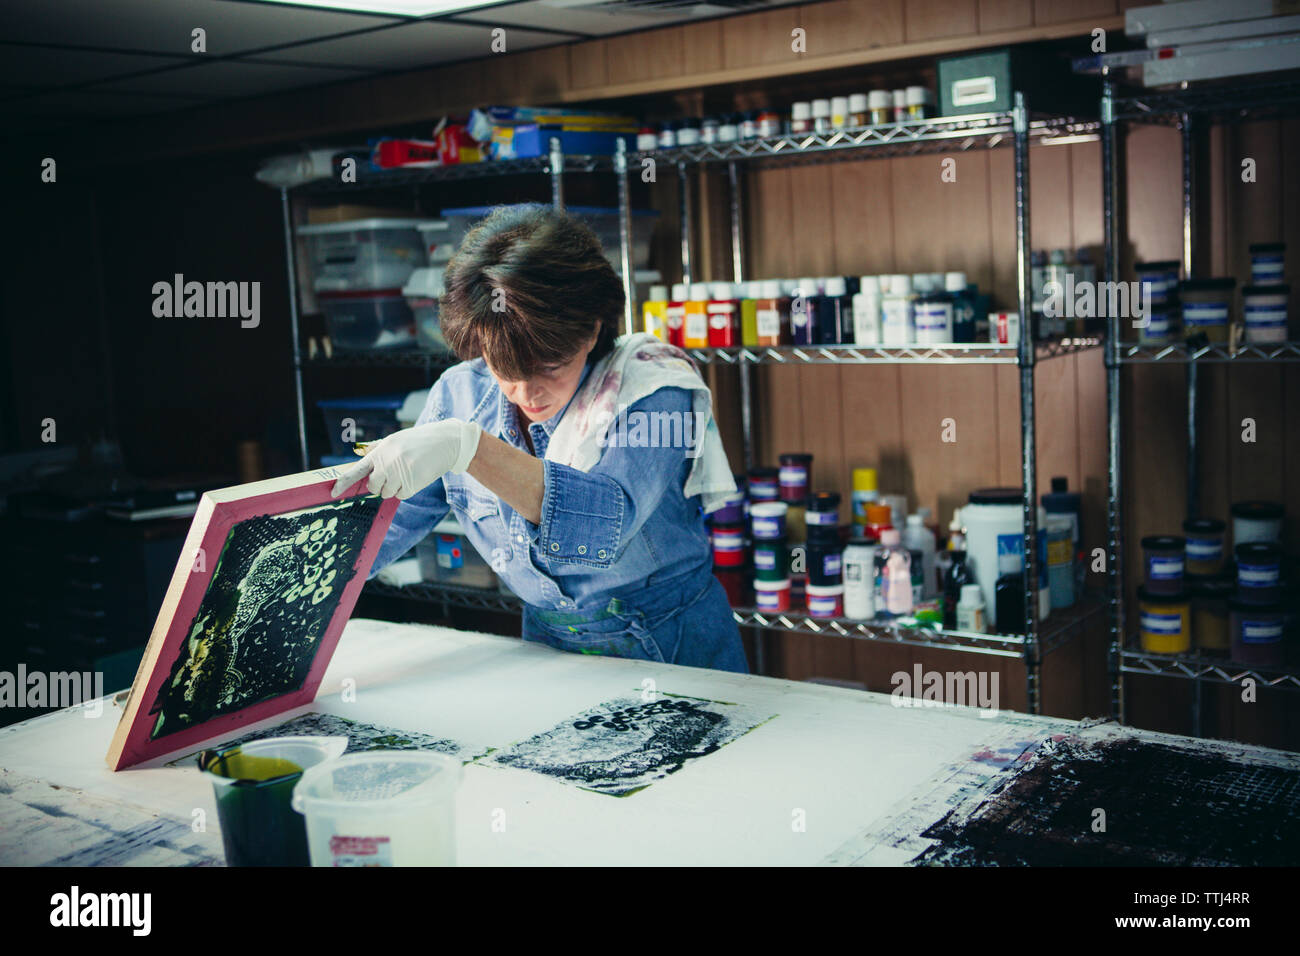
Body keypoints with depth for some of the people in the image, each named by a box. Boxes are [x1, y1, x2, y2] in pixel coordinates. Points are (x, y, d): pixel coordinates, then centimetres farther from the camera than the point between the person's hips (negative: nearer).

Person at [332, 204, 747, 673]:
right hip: (548, 649, 3)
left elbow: (607, 525, -32)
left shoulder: (651, 385, -16)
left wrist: (470, 447, -39)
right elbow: (391, 520, 6)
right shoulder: (462, 393, -2)